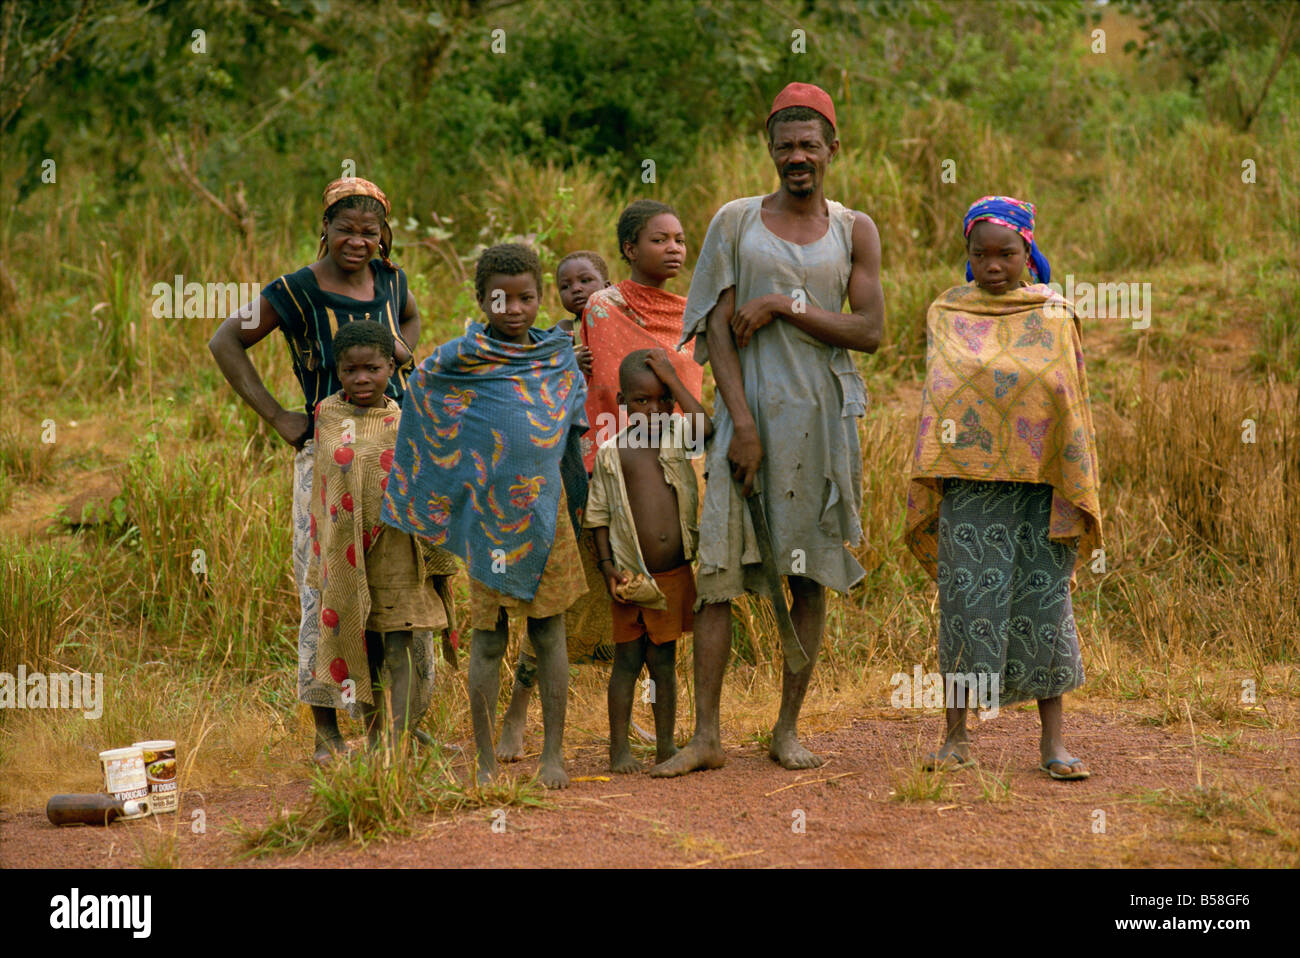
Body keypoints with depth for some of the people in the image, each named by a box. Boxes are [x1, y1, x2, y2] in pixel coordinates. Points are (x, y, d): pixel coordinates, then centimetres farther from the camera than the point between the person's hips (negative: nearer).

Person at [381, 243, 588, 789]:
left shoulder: (559, 357, 7)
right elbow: (420, 400, 11)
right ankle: (486, 761, 8)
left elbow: (580, 426, 19)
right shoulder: (460, 359, -2)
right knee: (487, 640, 2)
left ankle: (553, 753, 9)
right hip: (489, 515, -2)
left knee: (549, 634, 4)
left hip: (546, 515, 2)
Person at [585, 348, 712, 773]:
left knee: (664, 661, 10)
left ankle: (666, 746, 16)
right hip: (632, 578, -1)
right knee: (627, 661, 4)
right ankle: (619, 748, 9)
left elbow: (706, 428, -21)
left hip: (675, 575, 2)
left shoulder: (677, 435, 3)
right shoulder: (611, 453, -1)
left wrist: (671, 379, -15)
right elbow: (600, 515, 2)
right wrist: (607, 567, -6)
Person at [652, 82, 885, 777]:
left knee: (811, 575, 3)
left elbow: (870, 330, -2)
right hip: (749, 412, -1)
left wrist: (785, 306, -12)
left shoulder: (854, 231, 8)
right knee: (717, 572, -7)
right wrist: (743, 422, -11)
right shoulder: (735, 222, 5)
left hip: (823, 417, 1)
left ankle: (788, 728, 11)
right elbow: (716, 329, -1)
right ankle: (706, 734, -4)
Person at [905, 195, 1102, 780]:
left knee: (1044, 602, 1)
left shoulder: (1054, 316, 4)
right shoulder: (946, 315, 7)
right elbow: (935, 401, 11)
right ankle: (956, 736, 9)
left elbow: (1073, 405, 5)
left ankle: (1052, 741, 7)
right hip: (969, 484, 0)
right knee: (966, 603, -1)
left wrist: (1077, 492, 0)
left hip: (1040, 486, 0)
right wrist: (927, 485, 7)